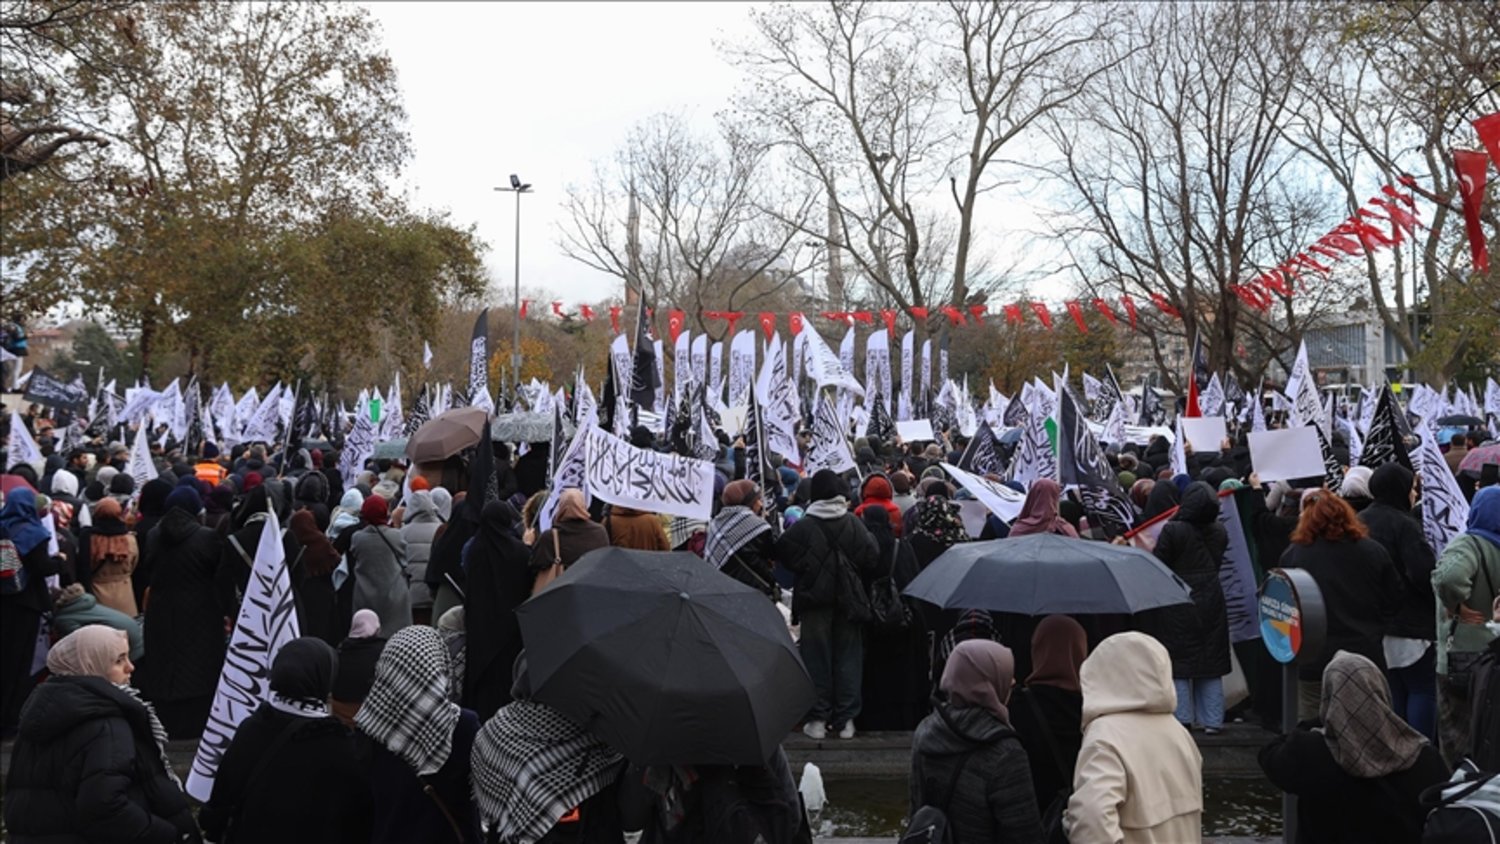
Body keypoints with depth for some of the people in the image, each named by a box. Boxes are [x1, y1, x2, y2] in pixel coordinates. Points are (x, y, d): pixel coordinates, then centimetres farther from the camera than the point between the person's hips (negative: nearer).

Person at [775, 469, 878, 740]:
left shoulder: (803, 527, -12)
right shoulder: (854, 525, -6)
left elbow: (782, 551, -12)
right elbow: (871, 560, -6)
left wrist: (805, 571, 4)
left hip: (814, 599, -2)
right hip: (848, 600, 2)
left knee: (817, 659, 6)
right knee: (848, 657, 9)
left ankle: (818, 720, 7)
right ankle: (846, 720, 11)